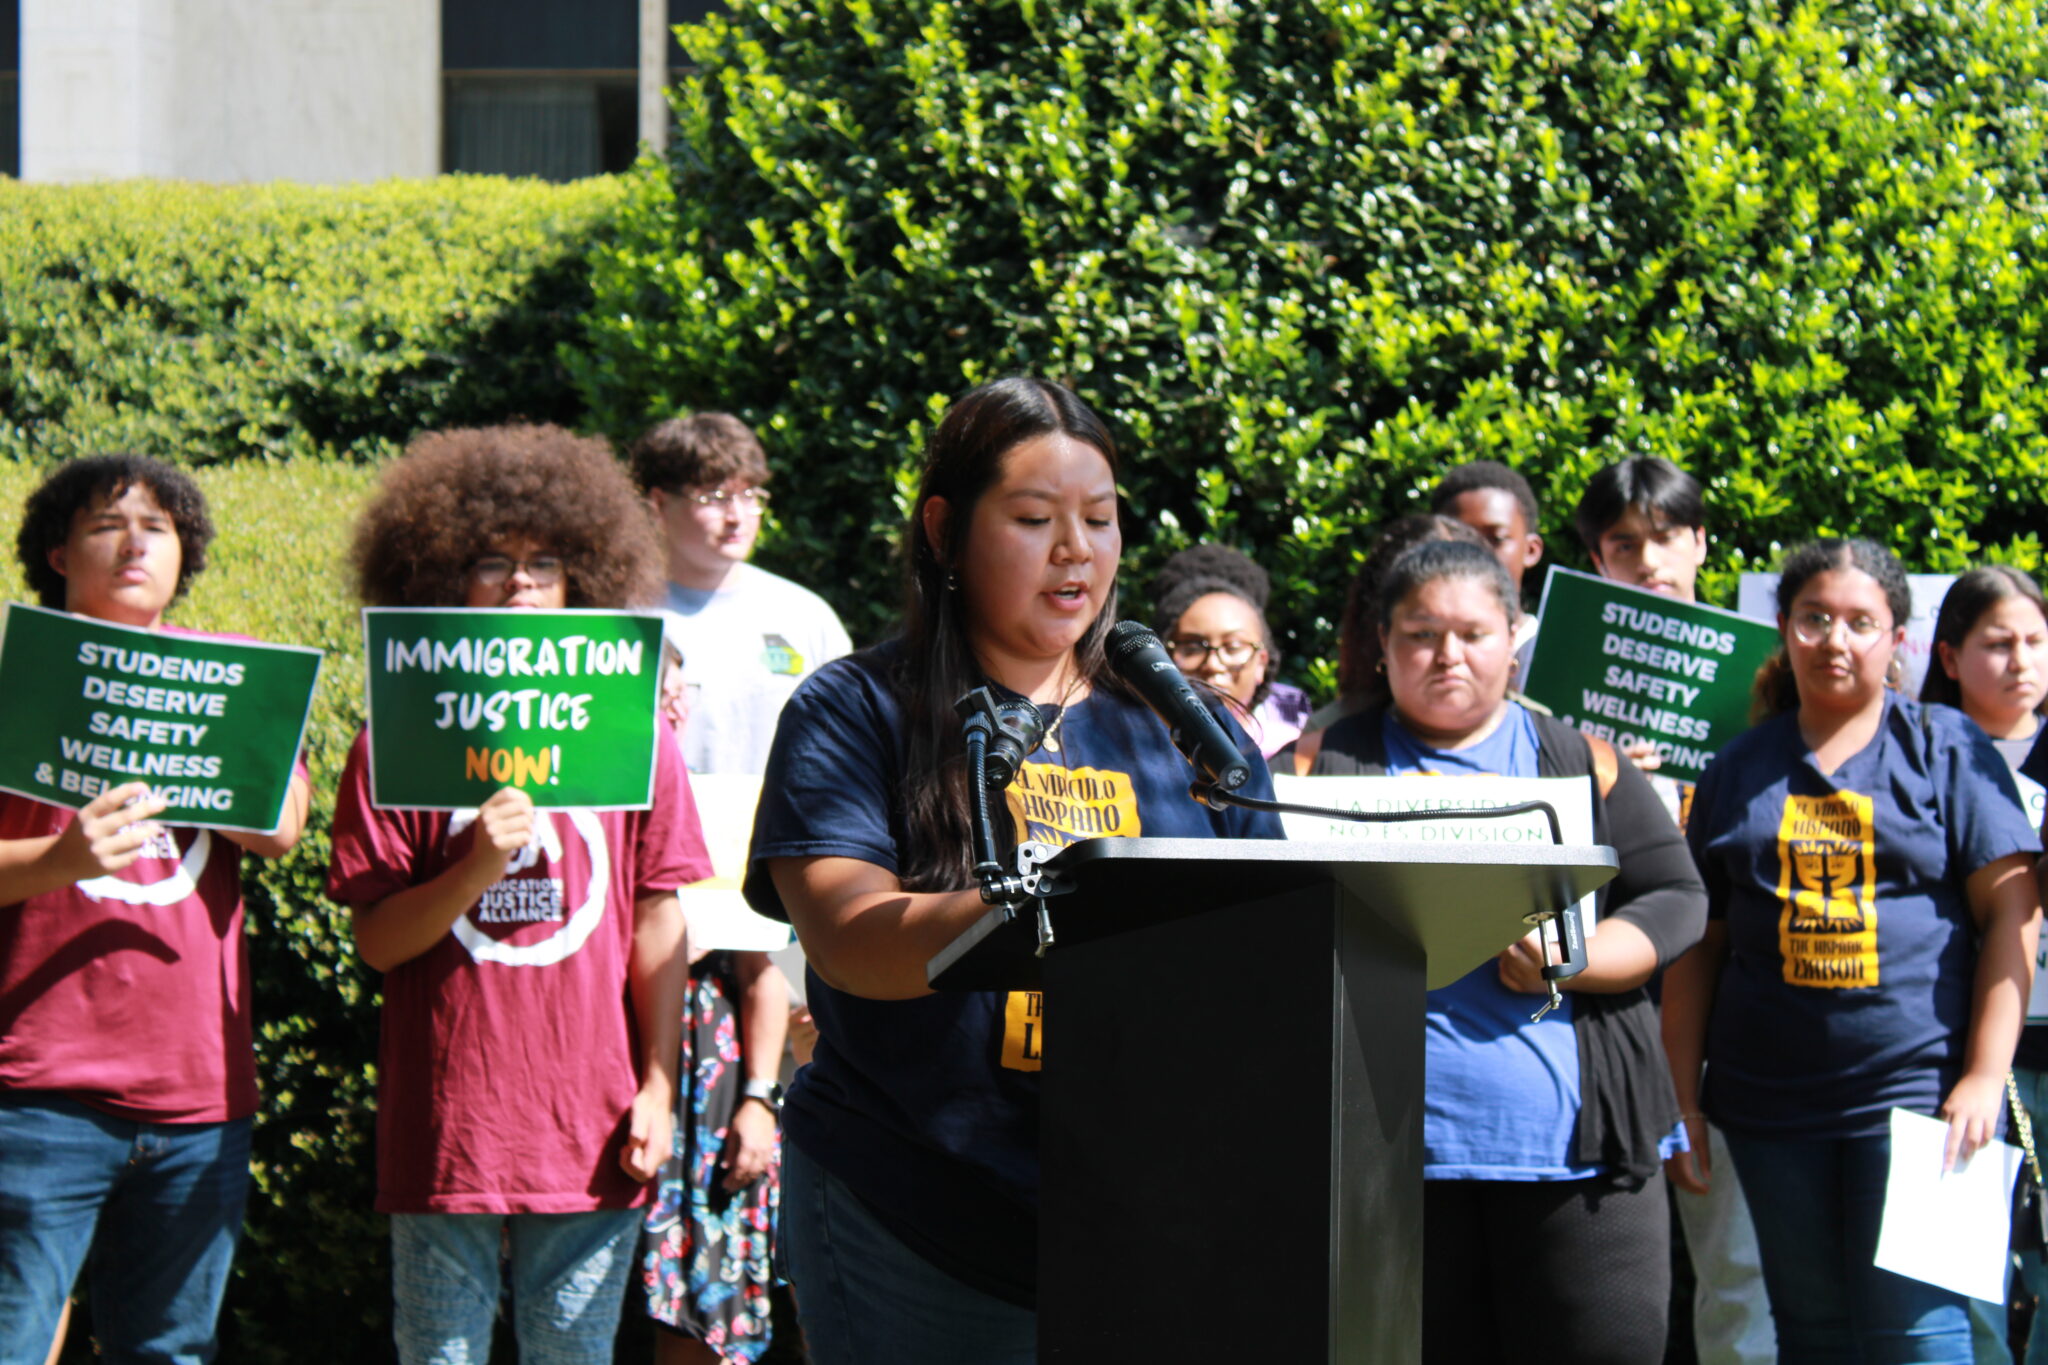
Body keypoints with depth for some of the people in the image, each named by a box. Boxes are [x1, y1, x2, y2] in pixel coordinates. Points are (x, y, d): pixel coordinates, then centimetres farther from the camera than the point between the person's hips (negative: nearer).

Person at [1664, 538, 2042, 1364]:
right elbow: (1697, 947, 13)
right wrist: (1681, 1106, 7)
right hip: (1771, 1102, 4)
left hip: (1916, 1085, -3)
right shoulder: (1741, 769, 12)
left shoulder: (1948, 749, 4)